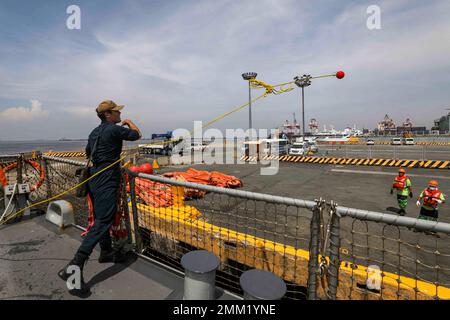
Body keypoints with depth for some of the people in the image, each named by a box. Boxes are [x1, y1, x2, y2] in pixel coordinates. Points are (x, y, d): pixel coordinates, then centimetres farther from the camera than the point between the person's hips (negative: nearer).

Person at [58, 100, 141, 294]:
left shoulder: (95, 132, 14)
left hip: (94, 176, 10)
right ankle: (74, 267, -12)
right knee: (102, 222, -10)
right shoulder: (114, 129, -12)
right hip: (107, 180, -10)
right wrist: (129, 123, 18)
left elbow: (88, 152, 28)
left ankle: (106, 252, 34)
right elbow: (136, 135, 1)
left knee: (101, 218, 18)